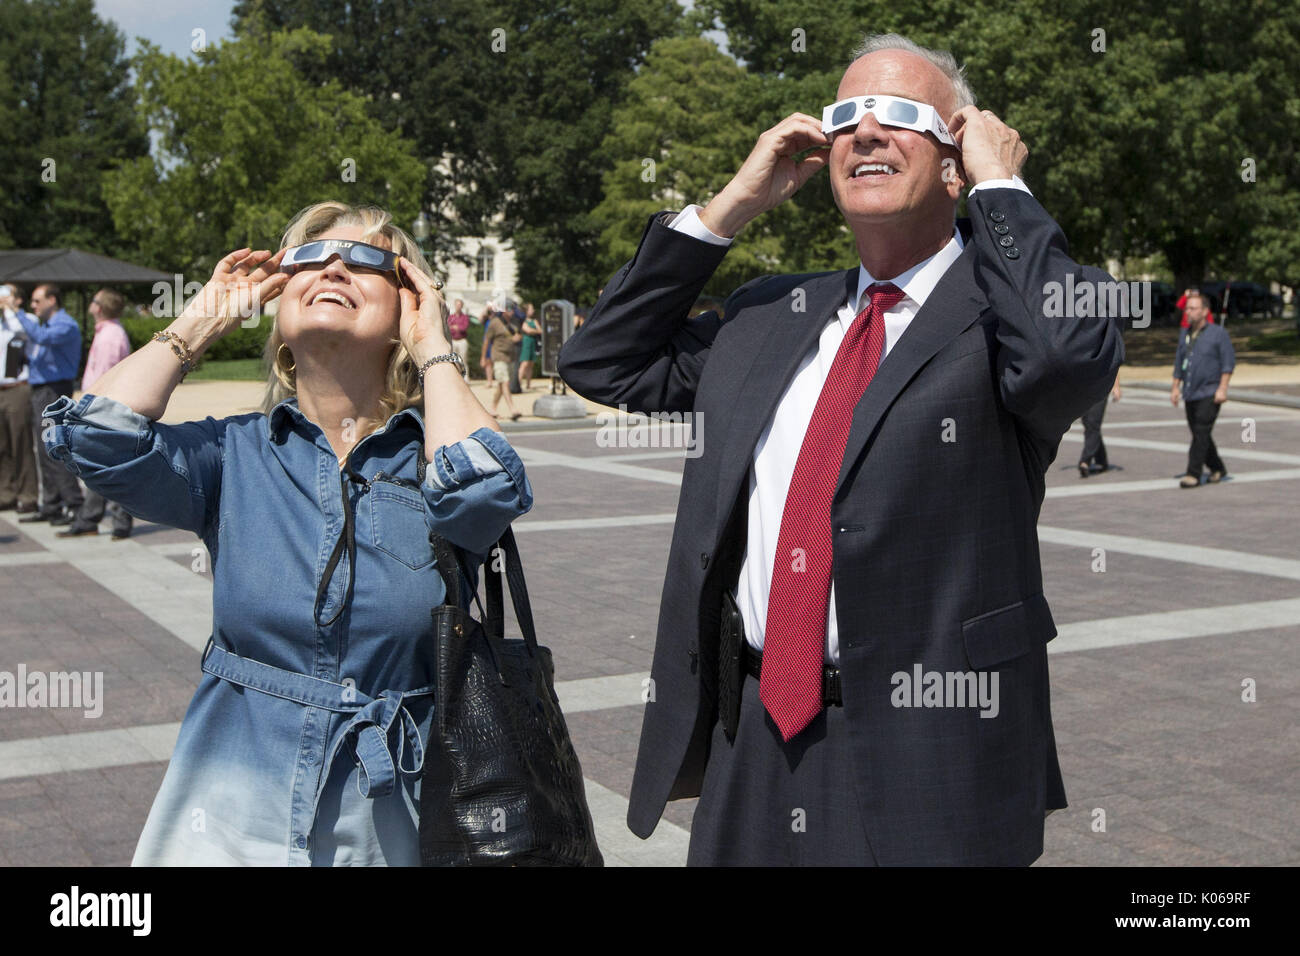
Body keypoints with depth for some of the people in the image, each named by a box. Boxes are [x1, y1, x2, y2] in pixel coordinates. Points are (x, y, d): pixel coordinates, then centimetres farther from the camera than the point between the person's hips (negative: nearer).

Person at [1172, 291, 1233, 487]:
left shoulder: (1218, 333, -5)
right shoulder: (1184, 334, 13)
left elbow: (1229, 362, -7)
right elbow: (1179, 362, 20)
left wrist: (1222, 388, -14)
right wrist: (1175, 387, 15)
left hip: (1210, 393, -7)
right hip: (1190, 393, 7)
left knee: (1201, 432, -13)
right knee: (1199, 433, 11)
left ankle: (1193, 474, -15)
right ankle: (1217, 469, 27)